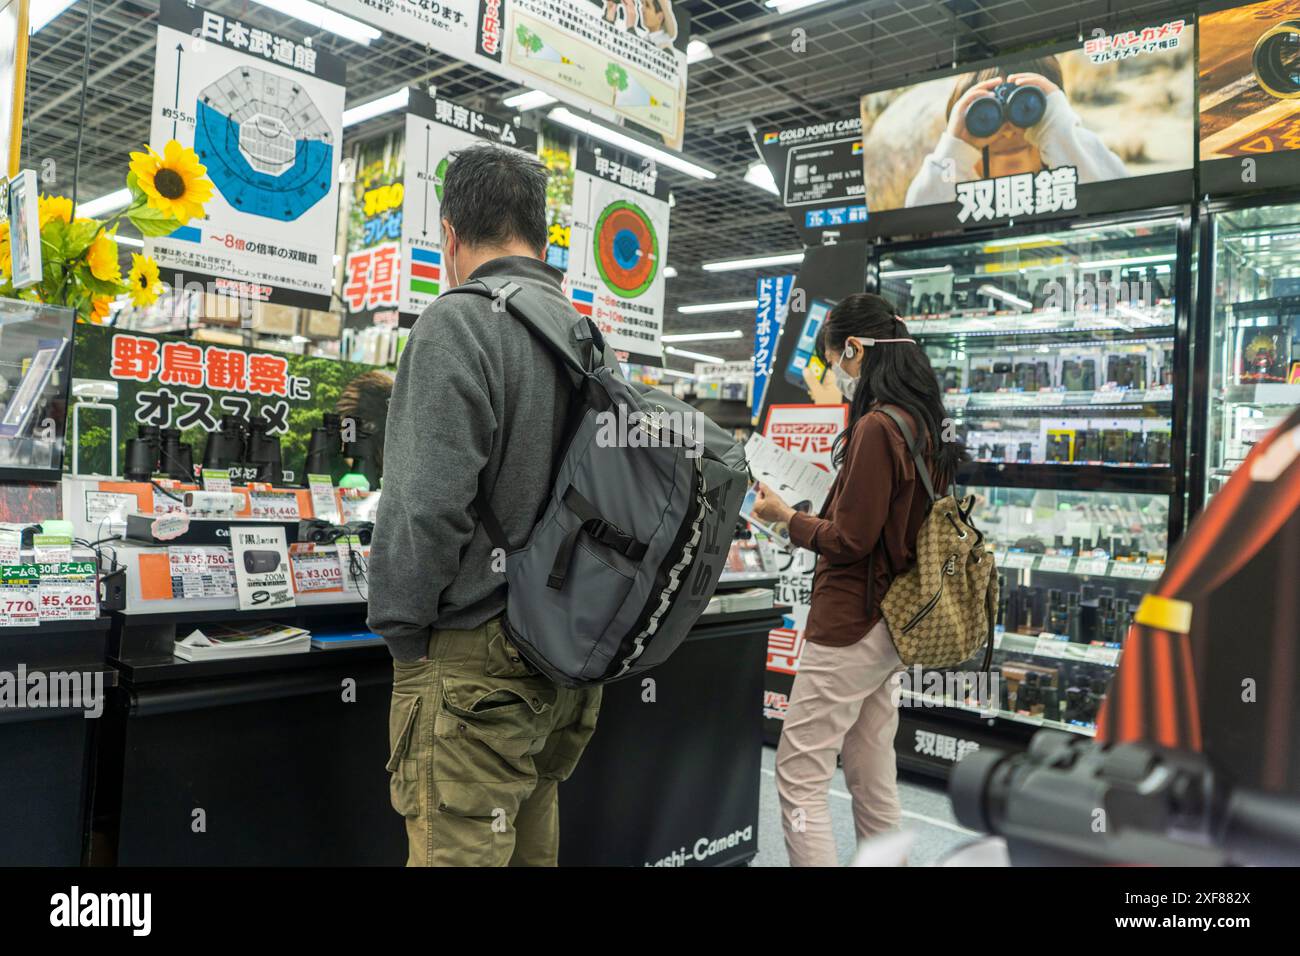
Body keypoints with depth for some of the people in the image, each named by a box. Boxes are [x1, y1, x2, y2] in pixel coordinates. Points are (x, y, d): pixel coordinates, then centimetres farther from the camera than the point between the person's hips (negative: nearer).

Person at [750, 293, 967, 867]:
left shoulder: (876, 427, -19)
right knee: (872, 779, 17)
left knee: (799, 774, 0)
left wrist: (786, 518, -5)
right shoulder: (919, 423, 10)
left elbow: (850, 539, -18)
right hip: (885, 625, 9)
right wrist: (805, 517, 13)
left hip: (851, 623, -9)